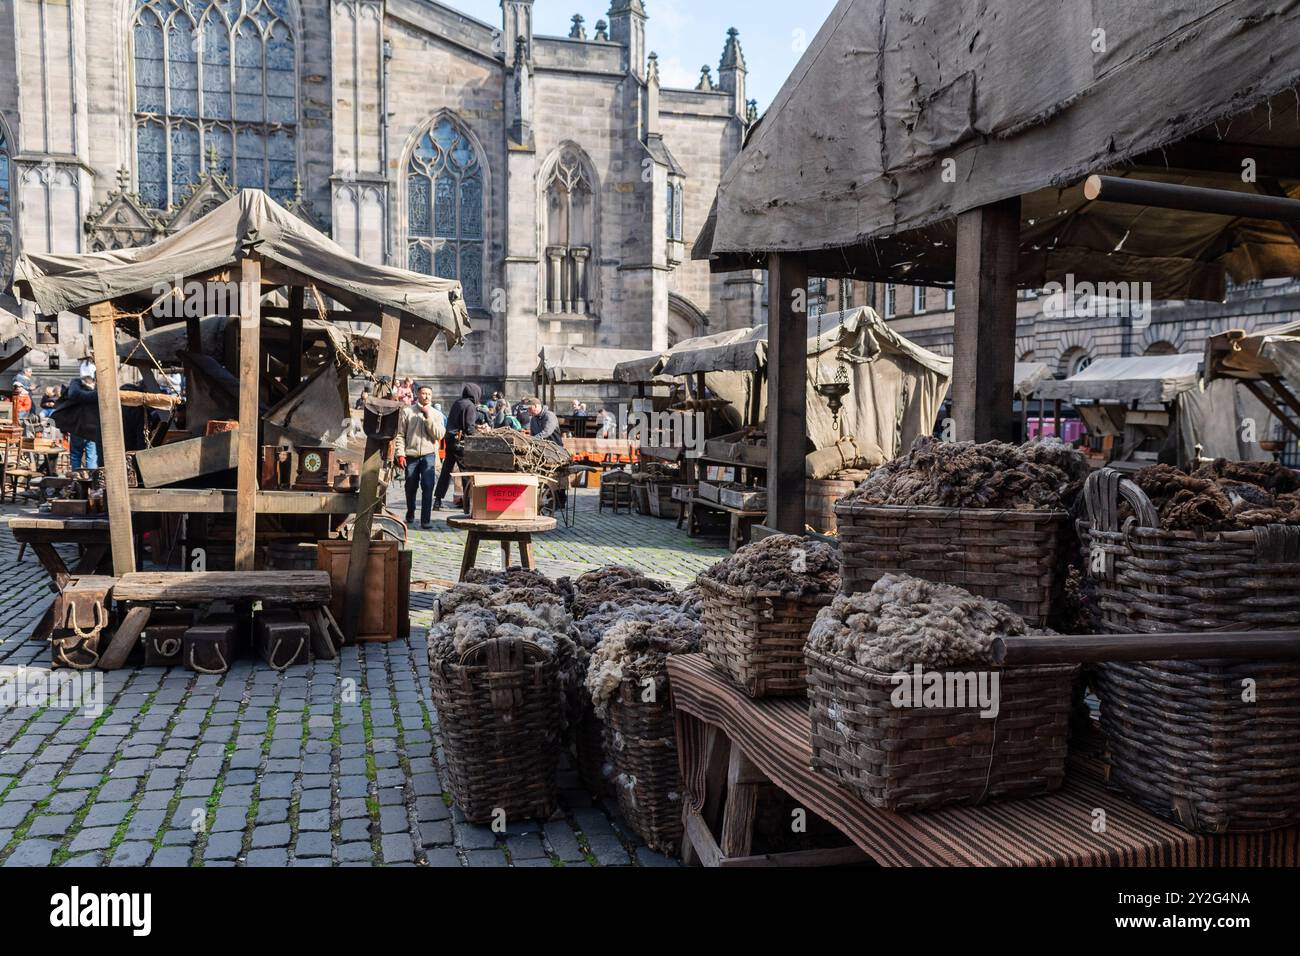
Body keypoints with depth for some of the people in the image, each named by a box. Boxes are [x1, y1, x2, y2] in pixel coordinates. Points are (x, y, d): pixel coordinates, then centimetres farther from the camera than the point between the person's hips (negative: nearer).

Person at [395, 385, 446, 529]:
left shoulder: (436, 414, 6)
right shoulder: (407, 411, 3)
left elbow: (440, 435, -8)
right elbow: (400, 434, 2)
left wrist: (428, 416, -11)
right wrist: (400, 454, -6)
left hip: (428, 455, 0)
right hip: (411, 455, 0)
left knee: (428, 487, -10)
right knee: (410, 487, 11)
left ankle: (425, 520, -6)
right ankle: (410, 513, 35)